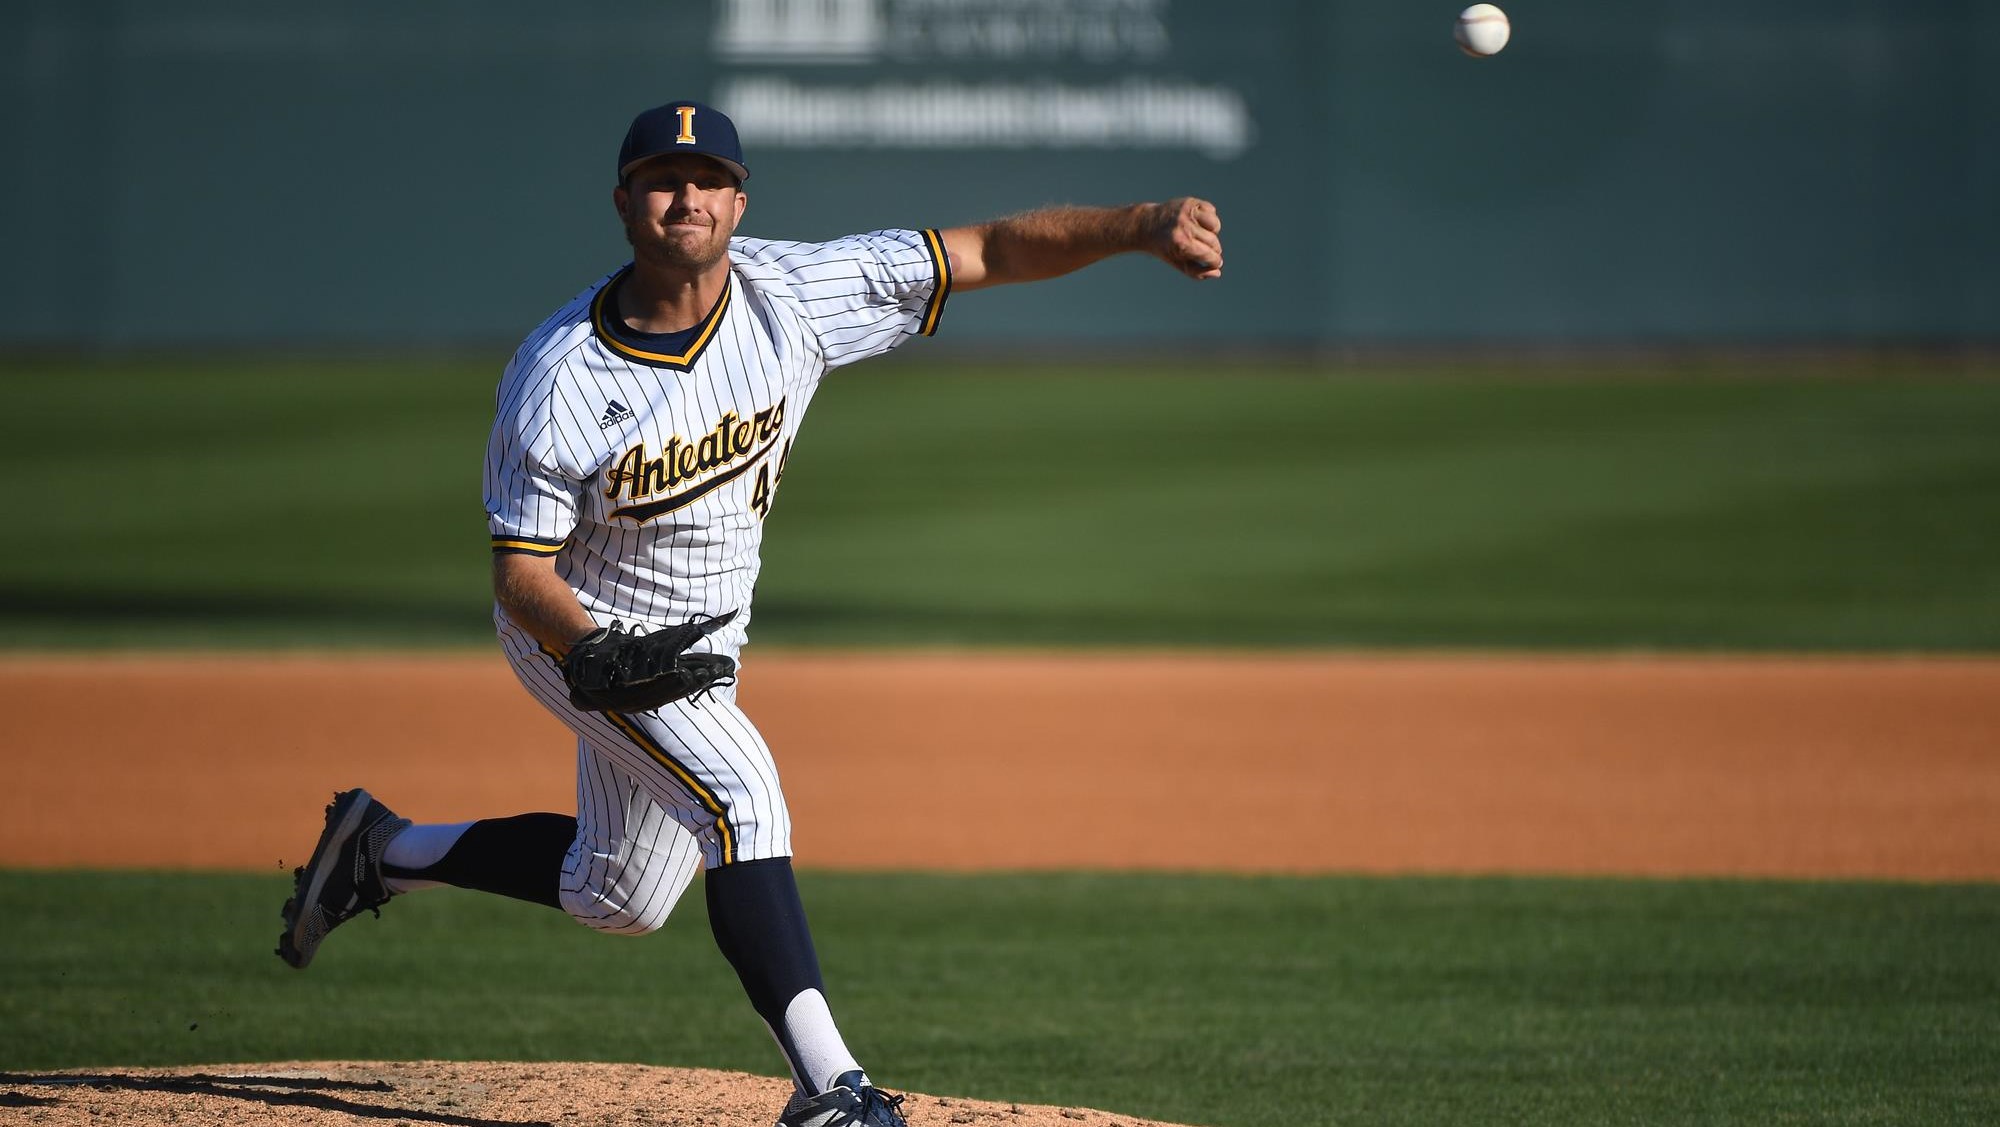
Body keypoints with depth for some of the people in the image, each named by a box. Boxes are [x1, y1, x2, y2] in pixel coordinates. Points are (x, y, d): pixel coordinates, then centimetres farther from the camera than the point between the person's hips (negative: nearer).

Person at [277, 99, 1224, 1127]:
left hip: (704, 636, 6)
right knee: (737, 786, -28)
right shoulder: (556, 380, -26)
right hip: (579, 630, -6)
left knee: (618, 899, 17)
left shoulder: (795, 295, -19)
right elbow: (521, 576, -21)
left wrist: (1142, 226, -33)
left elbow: (990, 251, -20)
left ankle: (384, 851, 38)